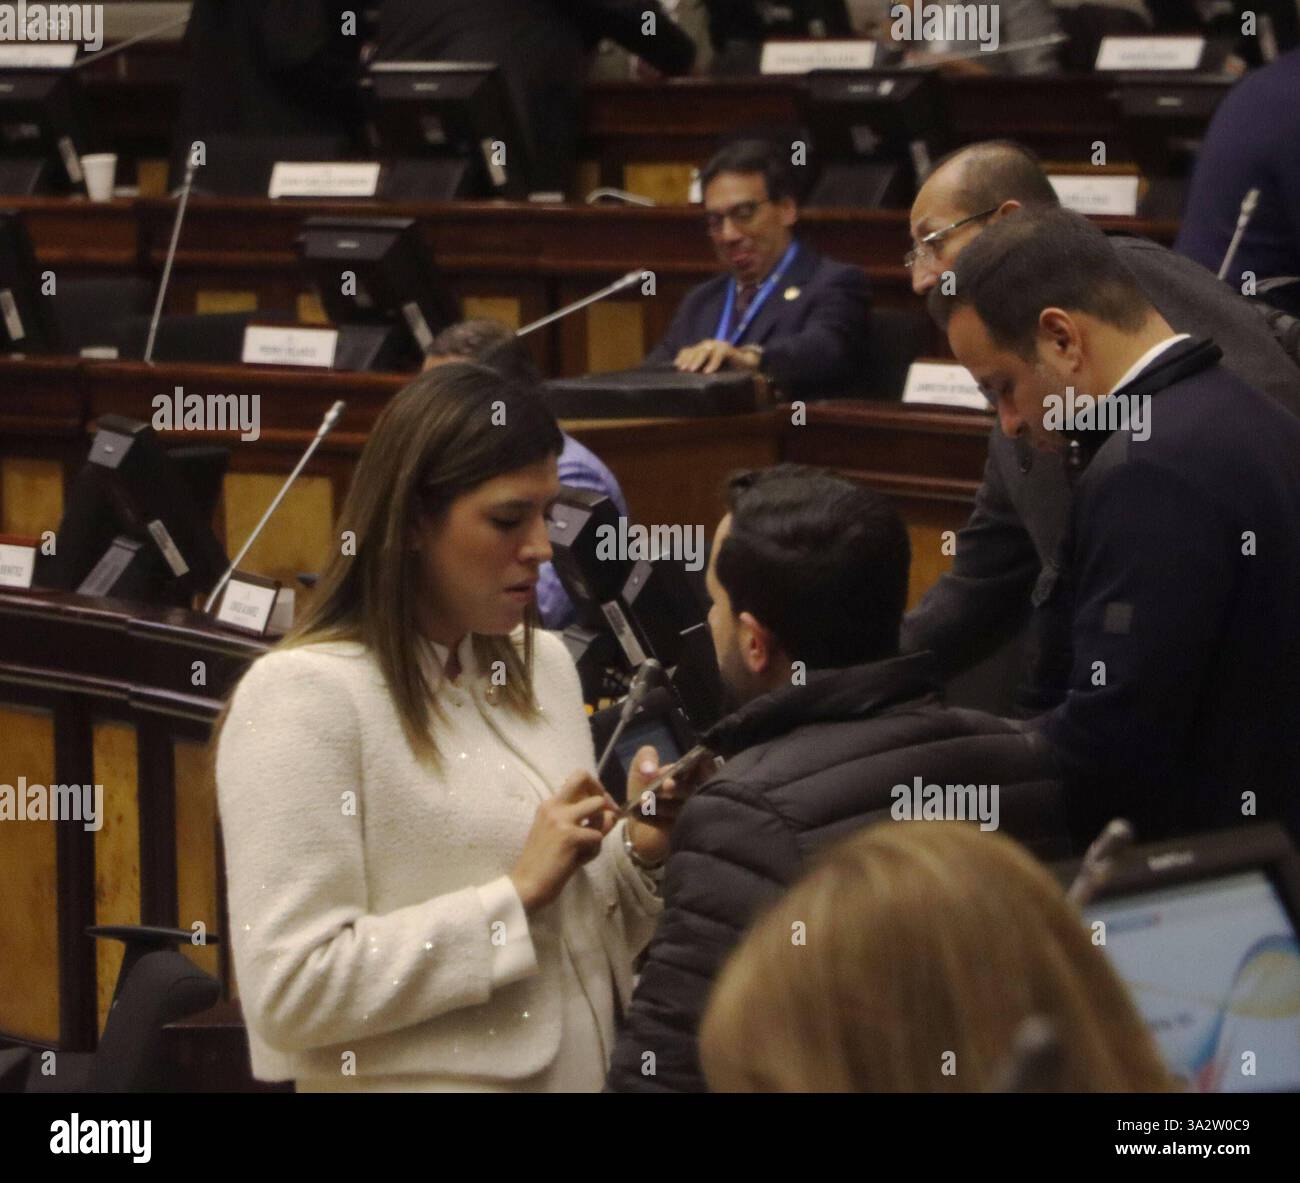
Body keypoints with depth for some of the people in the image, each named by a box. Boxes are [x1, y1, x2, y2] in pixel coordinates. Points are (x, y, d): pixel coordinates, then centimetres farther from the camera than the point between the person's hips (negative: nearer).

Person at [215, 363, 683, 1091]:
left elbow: (577, 939, 12)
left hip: (587, 1069, 6)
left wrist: (638, 857, -7)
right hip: (428, 1078, -6)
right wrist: (516, 895, -20)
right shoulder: (303, 696, -15)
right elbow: (289, 992, -22)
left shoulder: (544, 666, 6)